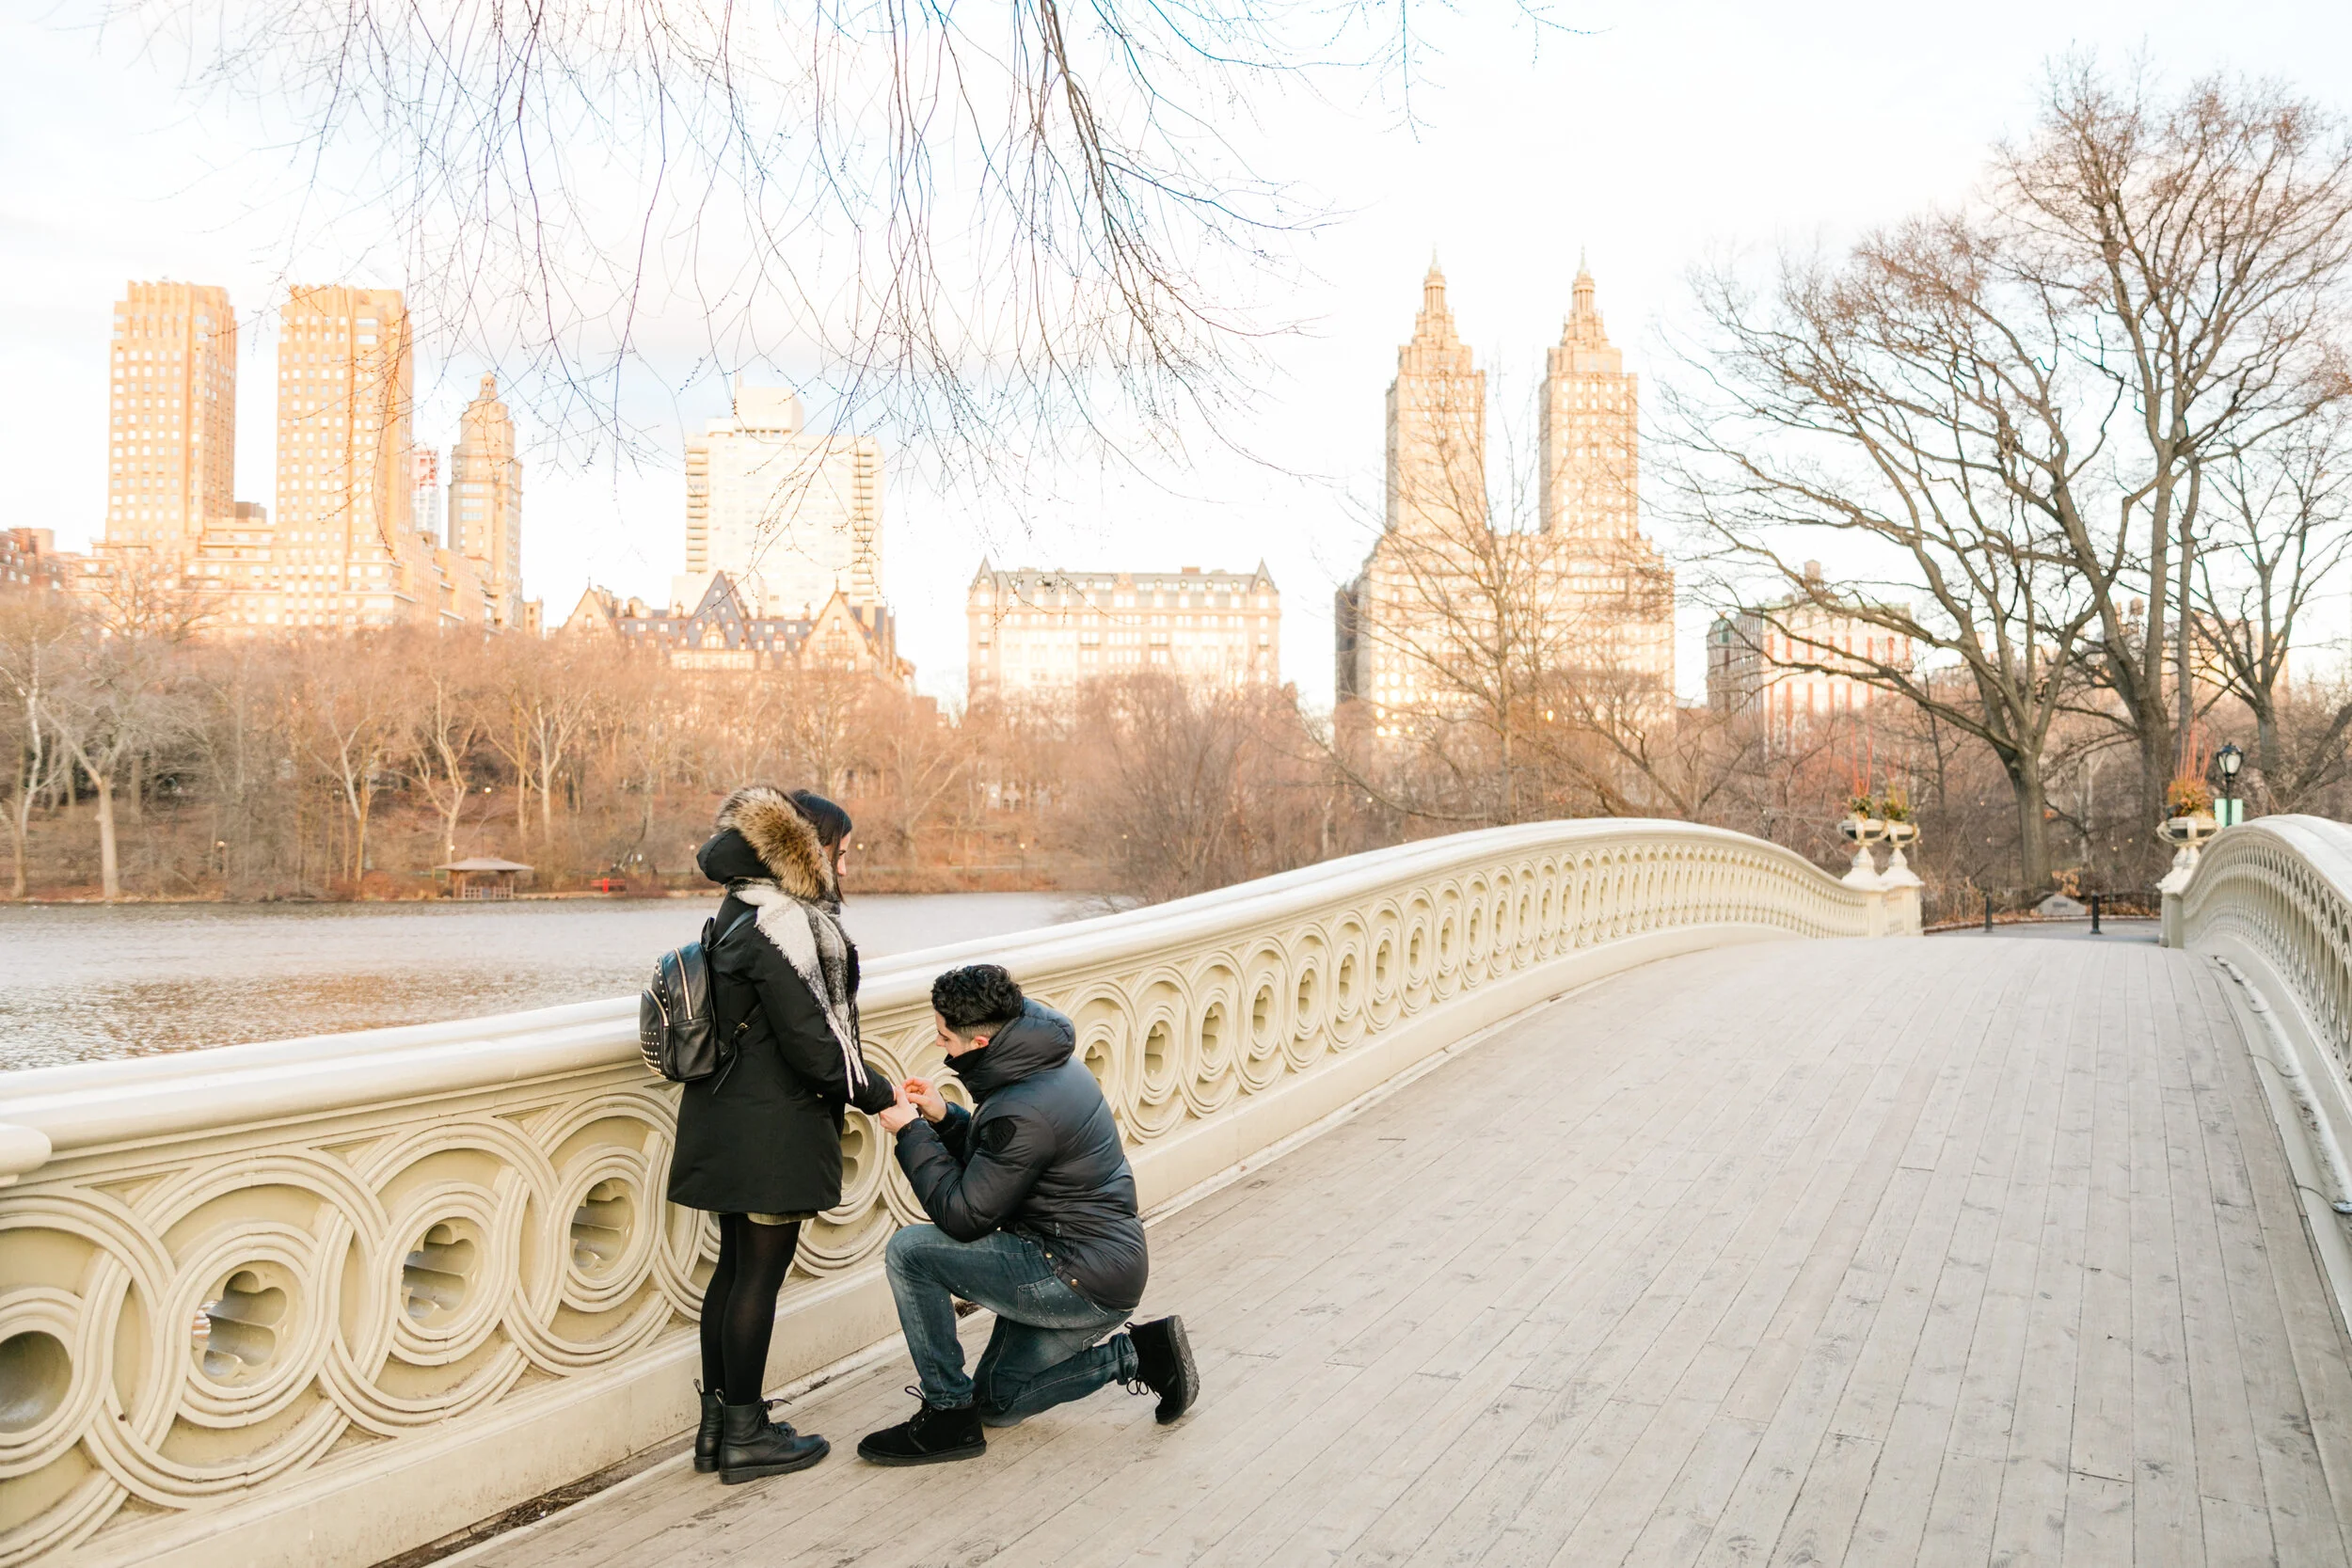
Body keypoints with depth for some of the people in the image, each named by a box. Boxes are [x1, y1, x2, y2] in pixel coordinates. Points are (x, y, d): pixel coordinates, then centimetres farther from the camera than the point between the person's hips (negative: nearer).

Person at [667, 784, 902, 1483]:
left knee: (736, 1267, 15)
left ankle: (717, 1424, 24)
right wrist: (880, 1092, -9)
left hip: (730, 1121, 10)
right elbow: (810, 1041, -20)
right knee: (760, 1273, 0)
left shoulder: (743, 911, 12)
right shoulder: (782, 925, -20)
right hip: (772, 1127, -10)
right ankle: (745, 1435, 9)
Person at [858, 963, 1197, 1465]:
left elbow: (964, 1215, -20)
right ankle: (1138, 1355, 17)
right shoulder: (1048, 1064, 4)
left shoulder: (1025, 1111, -27)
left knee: (909, 1251, -14)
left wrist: (912, 1133, -11)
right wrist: (943, 1117, 2)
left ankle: (948, 1415, -3)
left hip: (1082, 1281, -10)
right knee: (998, 1403, 23)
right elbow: (996, 1163, 17)